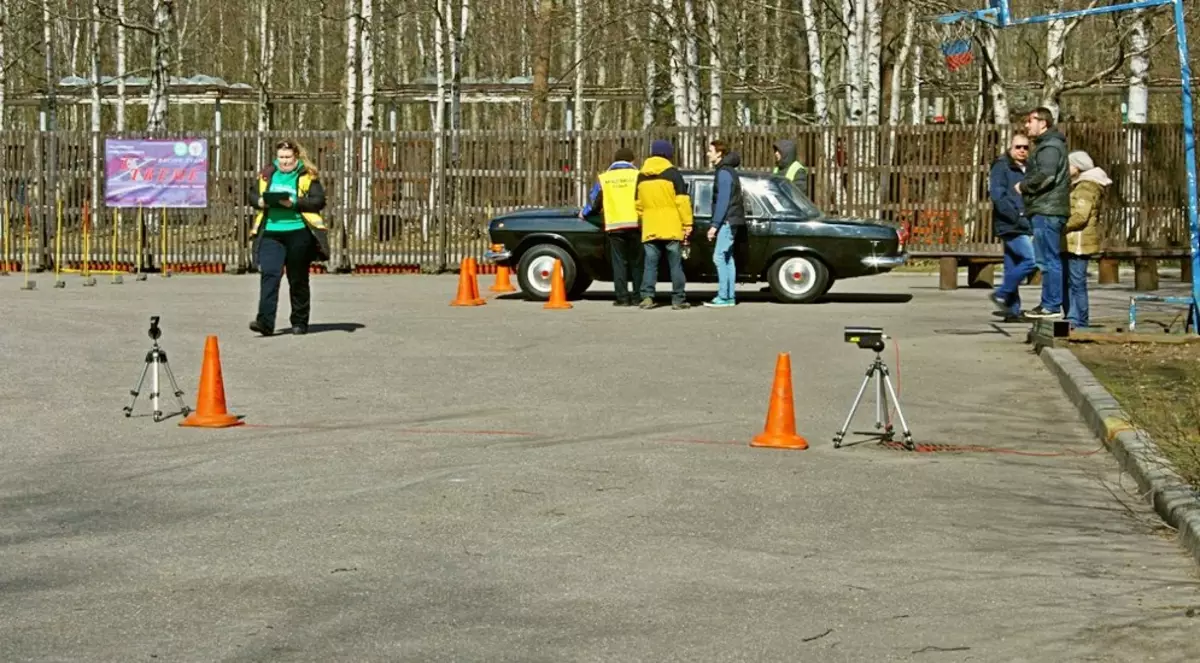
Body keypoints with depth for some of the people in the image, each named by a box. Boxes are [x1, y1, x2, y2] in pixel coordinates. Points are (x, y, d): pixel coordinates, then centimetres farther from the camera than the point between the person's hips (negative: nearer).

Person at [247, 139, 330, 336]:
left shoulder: (307, 176, 0)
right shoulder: (267, 174, 11)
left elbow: (319, 201, -7)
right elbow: (252, 195, 17)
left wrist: (295, 203, -20)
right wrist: (260, 201, -5)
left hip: (298, 233, -2)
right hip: (271, 233, 2)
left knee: (298, 280, 8)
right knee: (269, 275, -12)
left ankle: (300, 322, 19)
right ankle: (265, 321, -18)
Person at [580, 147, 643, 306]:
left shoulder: (603, 178, 9)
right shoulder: (637, 175, 5)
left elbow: (594, 201, 15)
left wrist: (584, 213, 34)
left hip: (614, 225, 0)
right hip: (635, 224, 0)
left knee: (619, 262, 3)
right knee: (636, 262, 8)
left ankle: (622, 297, -3)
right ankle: (638, 296, 6)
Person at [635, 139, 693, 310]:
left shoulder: (641, 175, 11)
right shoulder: (672, 172, -5)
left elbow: (638, 204, 16)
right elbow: (682, 201, -9)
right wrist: (687, 223, -6)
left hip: (650, 229, 4)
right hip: (672, 228, -4)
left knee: (650, 263, 5)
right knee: (675, 264, 1)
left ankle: (647, 297, -5)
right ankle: (678, 299, 0)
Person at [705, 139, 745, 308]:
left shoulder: (724, 173, -13)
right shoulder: (728, 171, 18)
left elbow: (723, 201, -20)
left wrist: (715, 224, -20)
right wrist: (717, 223, 22)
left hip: (727, 221, -10)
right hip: (730, 221, 10)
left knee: (719, 257, -11)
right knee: (727, 258, 10)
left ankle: (724, 297, -13)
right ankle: (729, 297, 11)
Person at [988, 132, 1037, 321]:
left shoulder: (1028, 170, 20)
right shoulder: (1001, 167, -5)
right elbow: (997, 195, -15)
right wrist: (1016, 216, -20)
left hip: (1025, 227, 8)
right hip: (1010, 225, -8)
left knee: (1013, 268, 9)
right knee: (1031, 260, -18)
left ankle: (1012, 310, 12)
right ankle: (1002, 294, -9)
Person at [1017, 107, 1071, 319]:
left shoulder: (1049, 146, -10)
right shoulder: (1046, 145, 22)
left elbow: (1045, 175, -23)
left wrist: (1023, 186, -11)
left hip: (1047, 210, -11)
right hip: (1046, 209, 11)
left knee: (1049, 259, -9)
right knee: (1050, 259, 12)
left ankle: (1051, 305, -9)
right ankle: (1050, 303, 15)